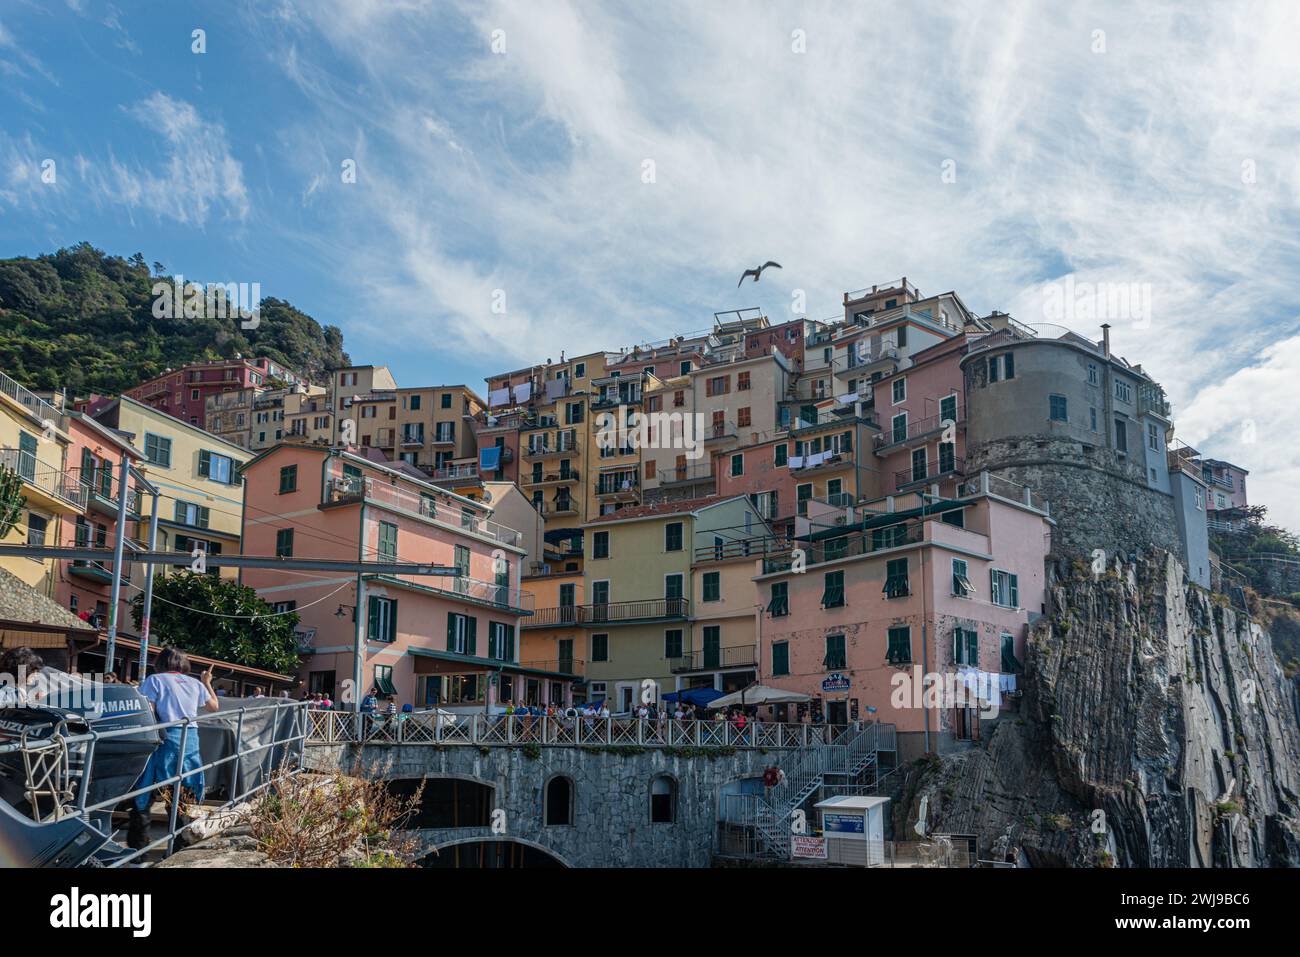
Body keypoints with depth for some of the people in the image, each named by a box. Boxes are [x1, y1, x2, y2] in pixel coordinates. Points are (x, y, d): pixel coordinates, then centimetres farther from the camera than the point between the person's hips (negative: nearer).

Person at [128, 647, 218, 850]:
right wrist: (207, 683, 39)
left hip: (165, 740, -4)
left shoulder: (154, 681, 1)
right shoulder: (195, 684, 13)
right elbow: (214, 706, 27)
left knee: (143, 795, 3)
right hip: (191, 740, 4)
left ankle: (138, 846, 2)